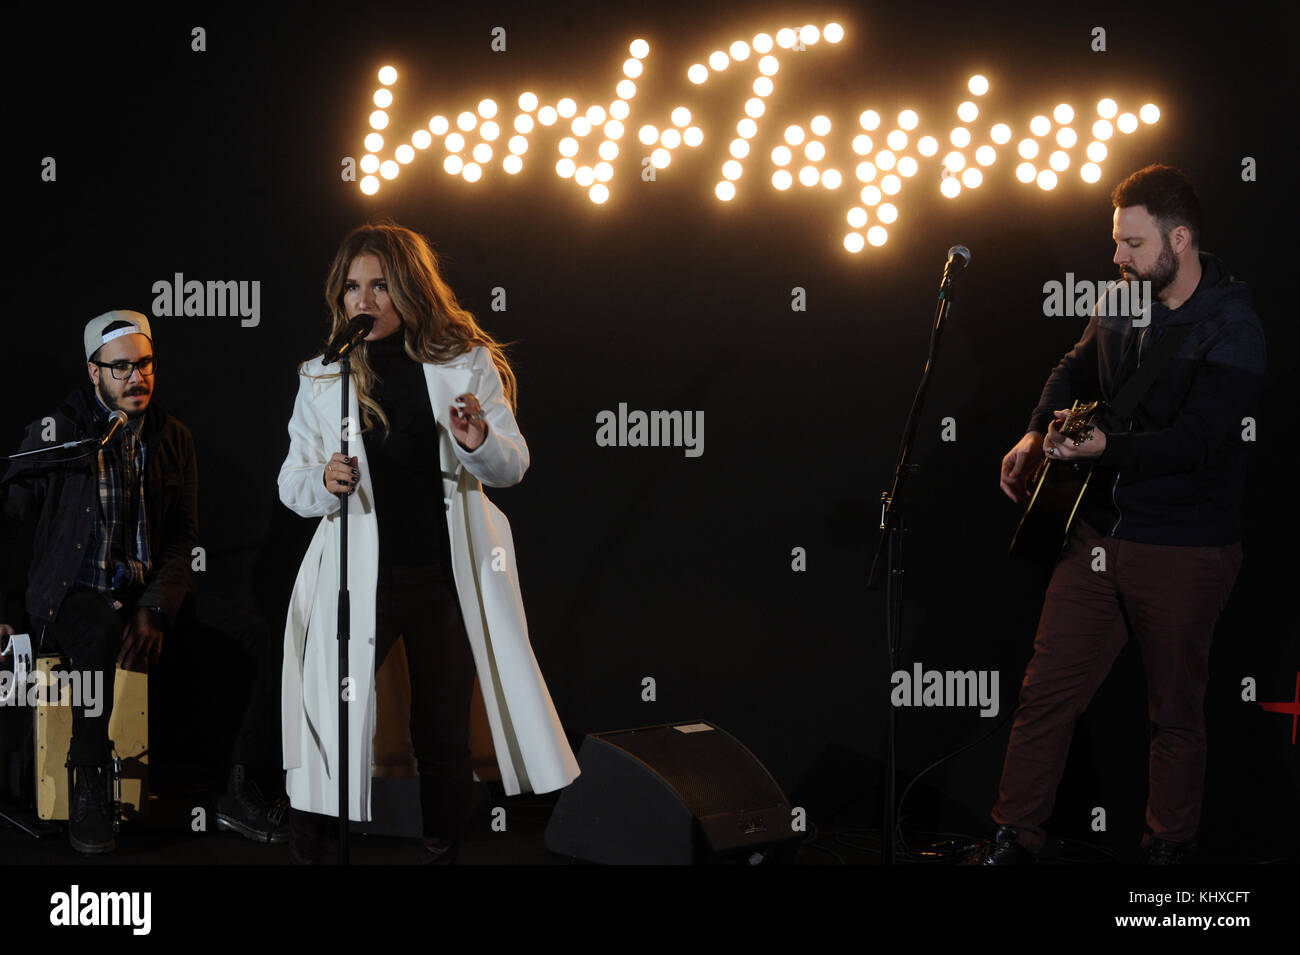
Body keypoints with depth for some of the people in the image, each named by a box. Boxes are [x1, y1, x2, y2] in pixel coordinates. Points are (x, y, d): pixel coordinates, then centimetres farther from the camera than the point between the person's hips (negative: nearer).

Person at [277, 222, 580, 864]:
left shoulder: (466, 364, 3)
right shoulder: (322, 377, 5)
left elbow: (515, 465, 2)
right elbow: (291, 481, 5)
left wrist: (480, 442, -20)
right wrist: (323, 483, -18)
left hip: (448, 577, 0)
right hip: (358, 577, 0)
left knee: (443, 736, 8)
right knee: (330, 724, -4)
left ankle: (442, 855, 24)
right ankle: (306, 854, 14)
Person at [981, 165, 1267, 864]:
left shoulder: (1232, 330, -15)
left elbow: (1193, 443, -24)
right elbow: (1074, 372, 25)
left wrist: (1105, 446, -36)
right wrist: (1036, 437, 8)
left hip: (1183, 551, -6)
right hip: (1101, 535, 6)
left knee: (1175, 713, 8)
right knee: (1046, 692, 5)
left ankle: (1167, 847, 25)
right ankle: (1014, 840, 15)